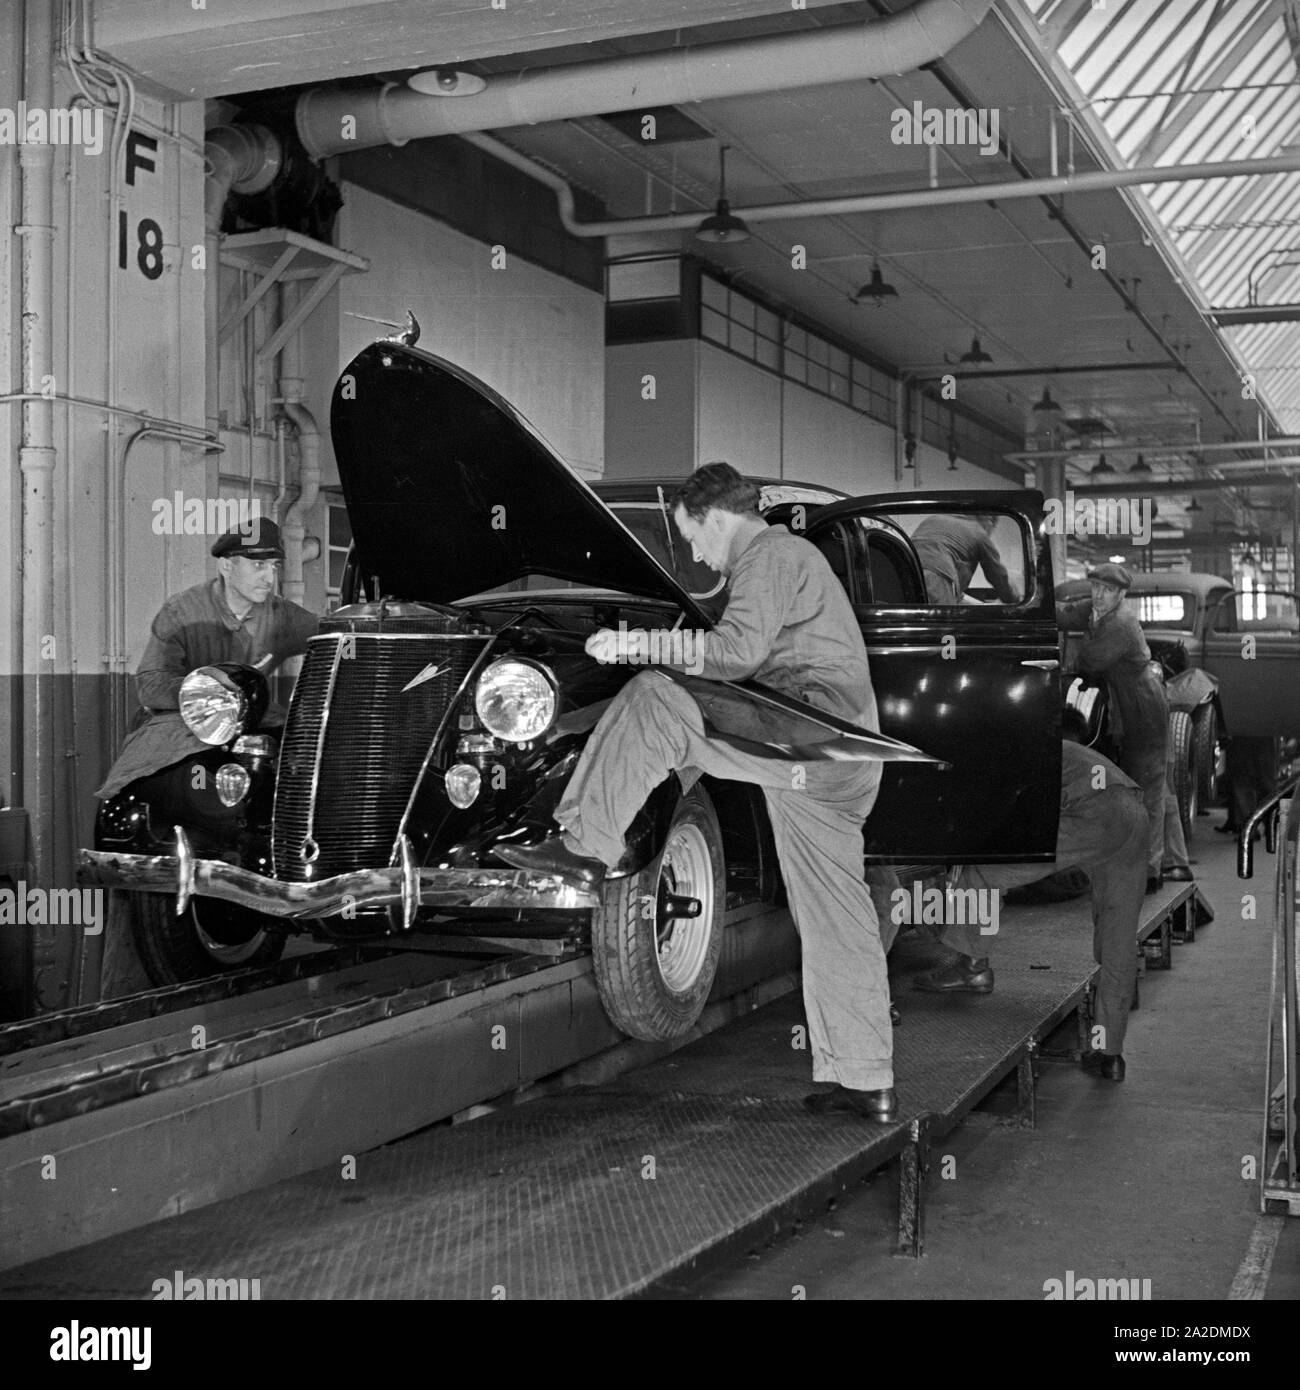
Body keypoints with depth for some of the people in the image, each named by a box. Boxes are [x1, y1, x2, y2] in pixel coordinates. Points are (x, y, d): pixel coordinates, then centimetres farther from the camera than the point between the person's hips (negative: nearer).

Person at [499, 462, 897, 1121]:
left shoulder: (770, 554, -2)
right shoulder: (791, 556, 30)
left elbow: (739, 650, -18)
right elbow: (761, 656, 37)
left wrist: (638, 644, -17)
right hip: (839, 762, 10)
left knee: (650, 699, -18)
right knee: (837, 922, 10)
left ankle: (586, 844, -22)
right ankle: (865, 1083, 14)